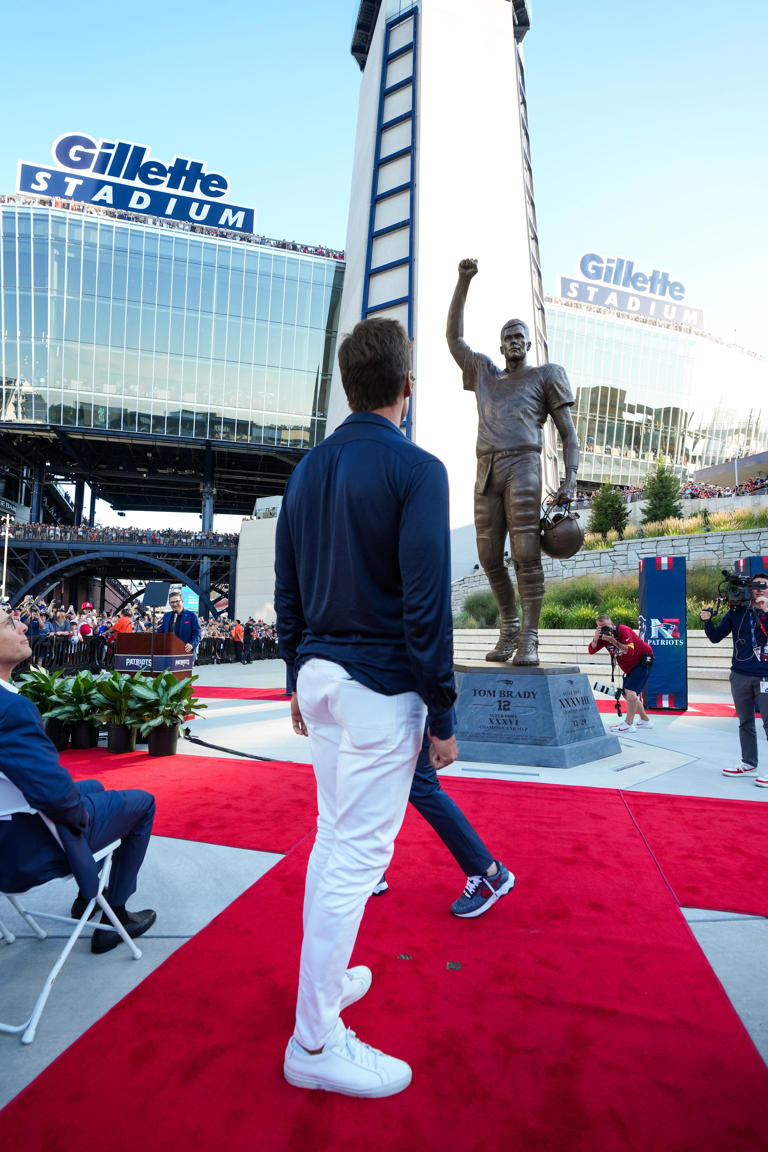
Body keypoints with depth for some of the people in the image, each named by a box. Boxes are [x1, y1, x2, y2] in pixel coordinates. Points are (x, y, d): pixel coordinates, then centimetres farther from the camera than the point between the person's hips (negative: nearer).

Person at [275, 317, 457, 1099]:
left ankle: (325, 979, 38)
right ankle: (314, 1043, 17)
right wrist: (443, 715, -9)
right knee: (358, 853, 3)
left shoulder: (307, 470, 9)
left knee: (333, 836, 21)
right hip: (379, 688, -7)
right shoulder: (415, 470, -12)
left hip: (319, 679, 8)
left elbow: (287, 590, 12)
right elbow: (426, 605, -16)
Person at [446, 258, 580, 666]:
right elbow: (453, 336, 27)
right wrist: (464, 280, 21)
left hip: (523, 467, -4)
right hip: (486, 473, 5)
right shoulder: (485, 375, 28)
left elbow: (569, 433, 8)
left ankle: (529, 638, -11)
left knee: (526, 554, -14)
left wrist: (570, 480, -7)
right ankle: (509, 628, 16)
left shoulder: (546, 376, 15)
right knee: (489, 558, 1)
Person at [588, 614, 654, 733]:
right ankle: (645, 720, 29)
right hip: (629, 667, 9)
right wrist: (595, 638, -27)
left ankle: (628, 724, -16)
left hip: (643, 661, -9)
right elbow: (592, 650, -10)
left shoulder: (623, 630, -23)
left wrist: (613, 641, -40)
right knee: (627, 694, 12)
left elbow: (630, 651, -33)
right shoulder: (603, 635, -1)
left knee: (631, 690, -20)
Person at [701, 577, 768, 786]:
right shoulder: (737, 612, 7)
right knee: (745, 722, 12)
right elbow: (716, 637, 5)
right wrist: (708, 621, -12)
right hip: (740, 676, 3)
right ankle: (748, 763, 23)